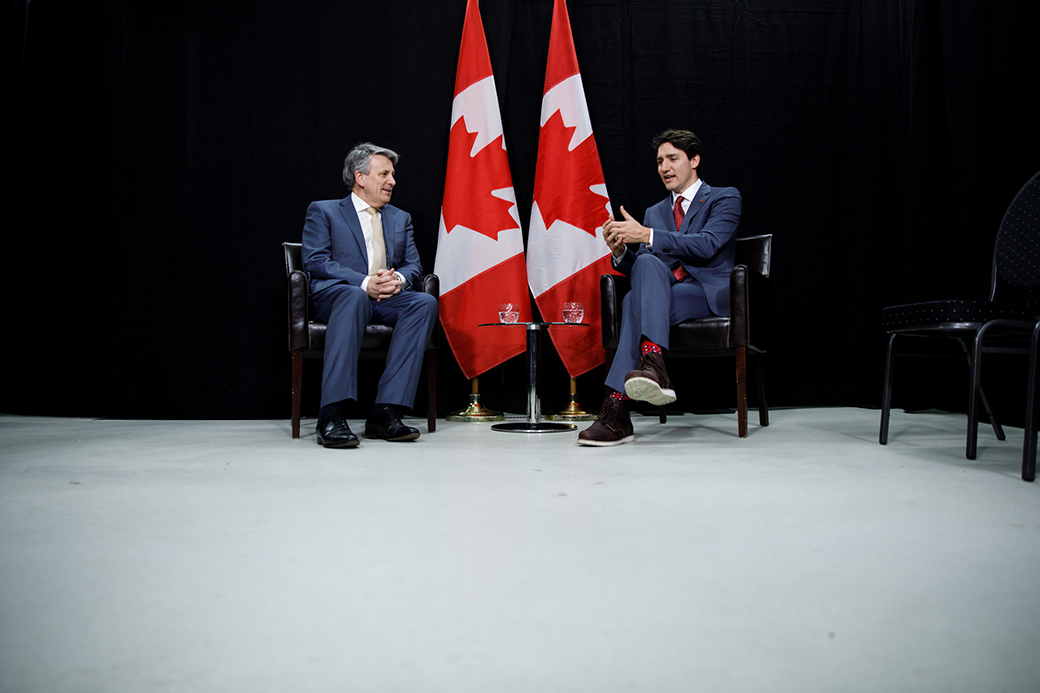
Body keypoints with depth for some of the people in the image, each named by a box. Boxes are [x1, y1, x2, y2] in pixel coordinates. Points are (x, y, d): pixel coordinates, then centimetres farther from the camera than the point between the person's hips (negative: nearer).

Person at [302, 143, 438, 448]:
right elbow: (315, 261, -3)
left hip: (387, 298, 4)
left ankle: (386, 412, -33)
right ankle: (332, 416, -43)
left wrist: (398, 279, -9)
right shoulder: (323, 211, 12)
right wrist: (364, 283, -17)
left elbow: (414, 265, 17)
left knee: (425, 302, -28)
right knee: (354, 297, -40)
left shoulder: (400, 218, 26)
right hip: (334, 294, -4)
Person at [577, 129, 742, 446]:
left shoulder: (725, 198, 9)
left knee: (637, 300, -32)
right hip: (662, 292, 4)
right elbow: (638, 268, 15)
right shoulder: (654, 212, 25)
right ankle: (653, 367, -46)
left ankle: (617, 407, -41)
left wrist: (647, 235, -19)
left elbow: (707, 245, -12)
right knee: (648, 262, -32)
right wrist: (619, 250, -8)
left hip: (709, 293, -4)